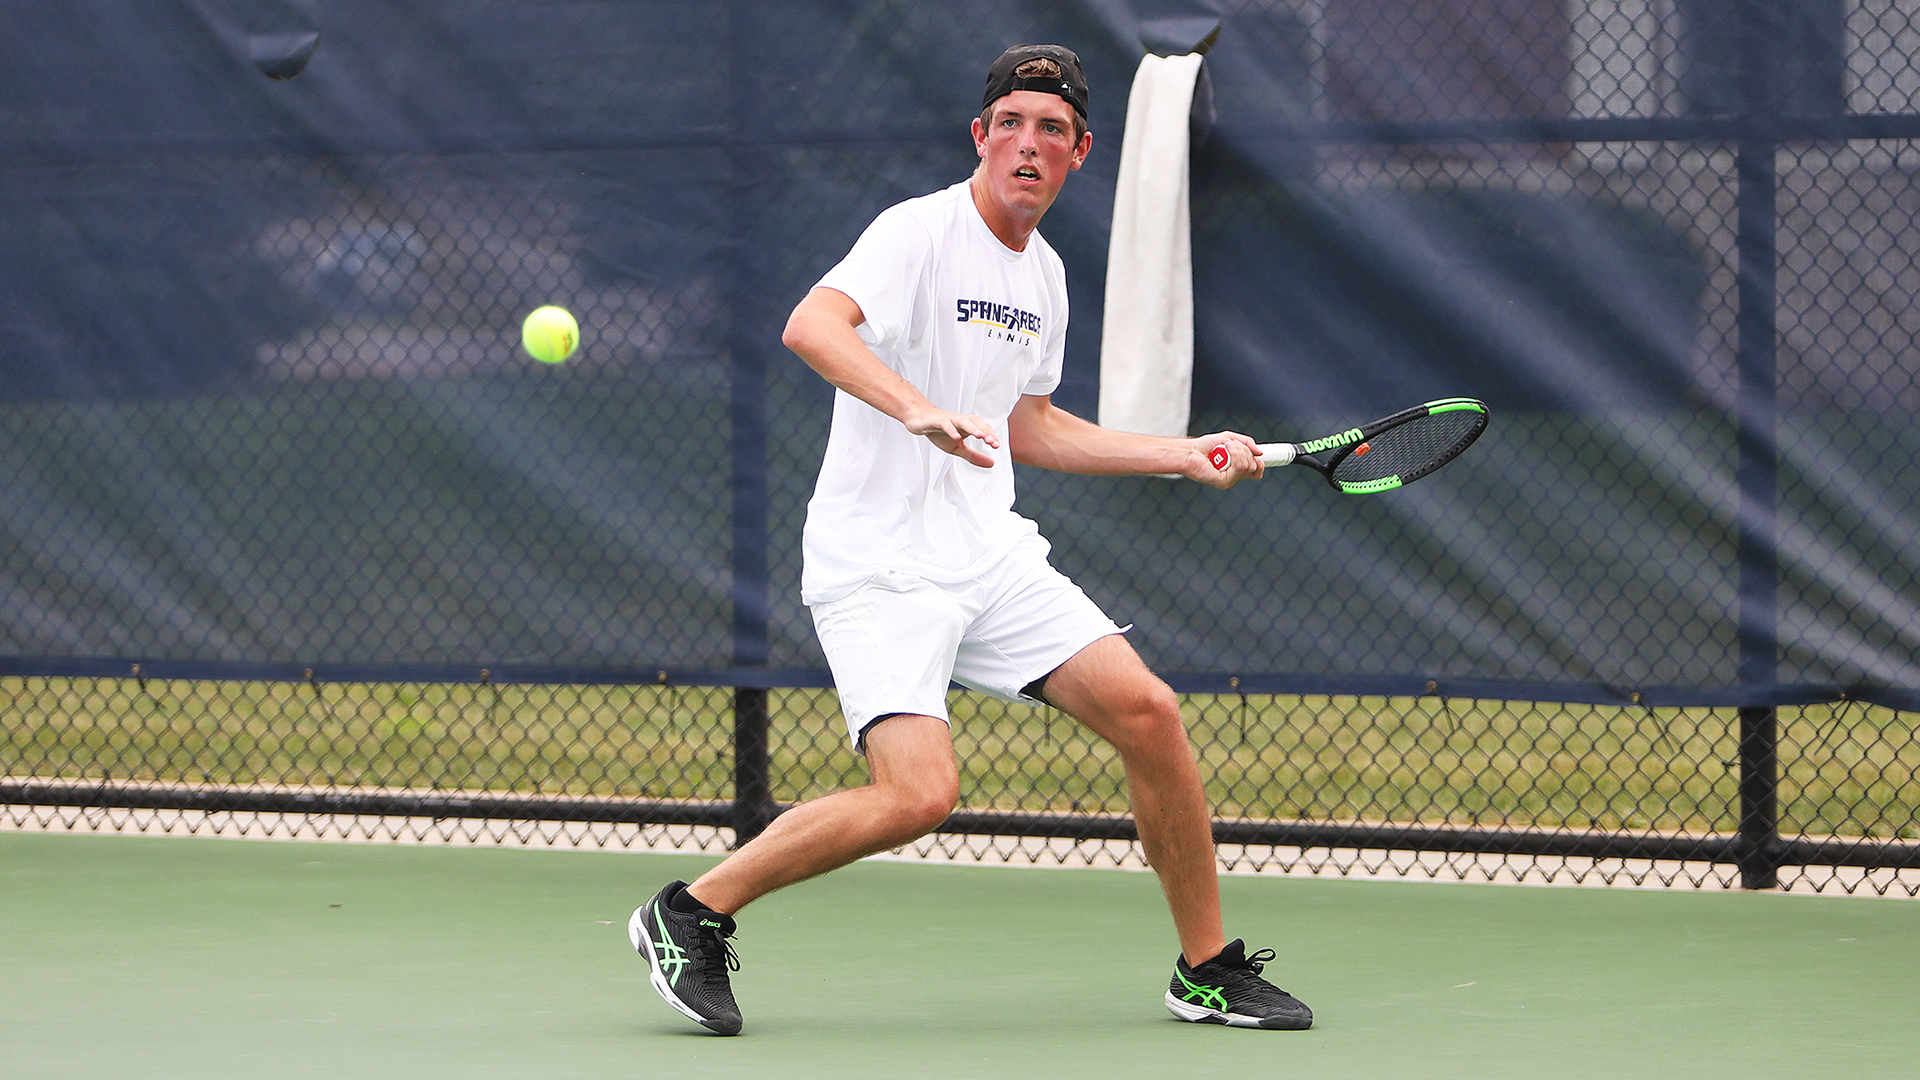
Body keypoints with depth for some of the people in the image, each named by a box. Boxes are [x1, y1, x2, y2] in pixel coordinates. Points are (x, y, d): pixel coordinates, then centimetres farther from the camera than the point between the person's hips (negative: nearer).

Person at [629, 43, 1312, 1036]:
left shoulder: (1043, 274, 15)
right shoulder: (921, 231, -11)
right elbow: (810, 327, -28)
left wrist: (1183, 455, 24)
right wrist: (919, 409, -43)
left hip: (992, 557, 7)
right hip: (877, 568, -7)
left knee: (1147, 712, -5)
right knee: (920, 794, -23)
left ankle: (1208, 970, 10)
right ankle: (691, 914, -5)